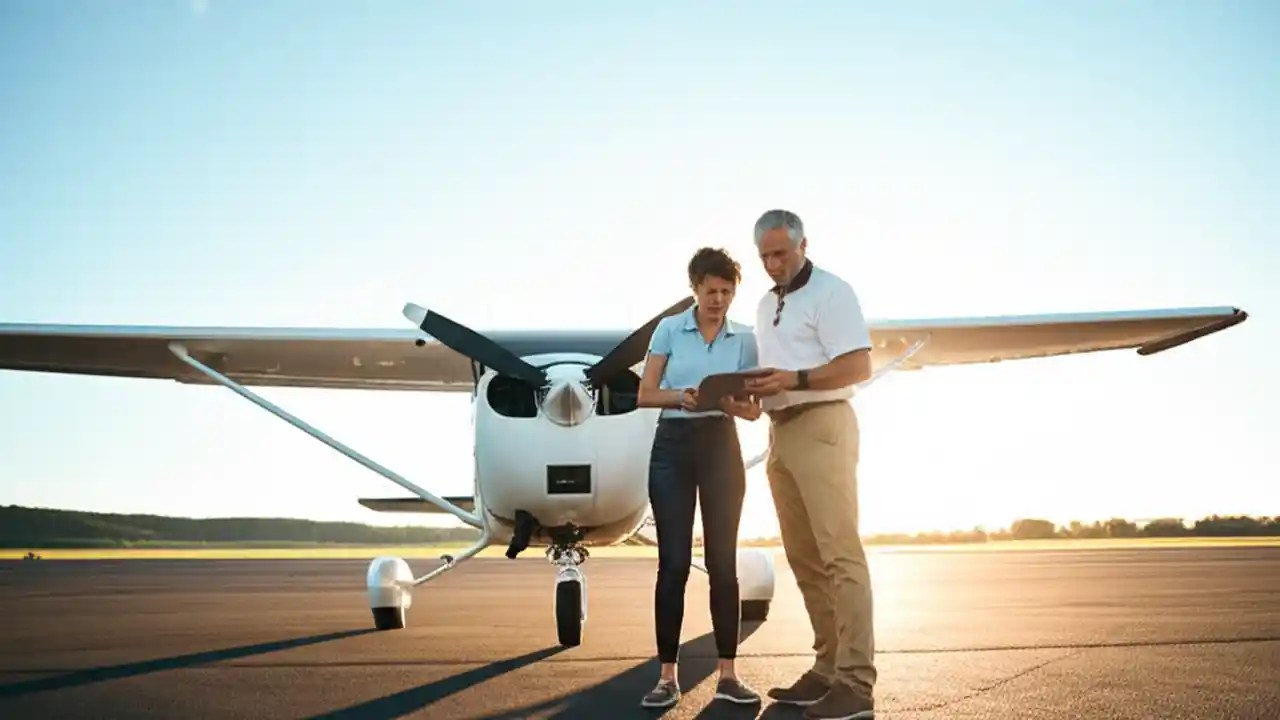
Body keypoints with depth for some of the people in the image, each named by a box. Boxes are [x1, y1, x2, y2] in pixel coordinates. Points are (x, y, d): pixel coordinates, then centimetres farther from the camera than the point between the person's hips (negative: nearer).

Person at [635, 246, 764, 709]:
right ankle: (667, 676, 4)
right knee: (674, 563, -3)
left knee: (723, 562, 3)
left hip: (721, 447, 1)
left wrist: (734, 405, -20)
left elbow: (754, 408, 3)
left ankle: (728, 674, 11)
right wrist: (680, 396, -21)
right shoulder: (669, 329, 1)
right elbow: (645, 394, -1)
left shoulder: (745, 338, 4)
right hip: (673, 445, -1)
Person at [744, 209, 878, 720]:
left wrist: (793, 380, -22)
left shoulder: (831, 292, -4)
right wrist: (754, 387, 4)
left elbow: (859, 366, -12)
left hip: (821, 427, -9)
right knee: (803, 556, 8)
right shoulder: (766, 305, 21)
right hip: (781, 432, 9)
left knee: (839, 553, -12)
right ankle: (829, 667, 14)